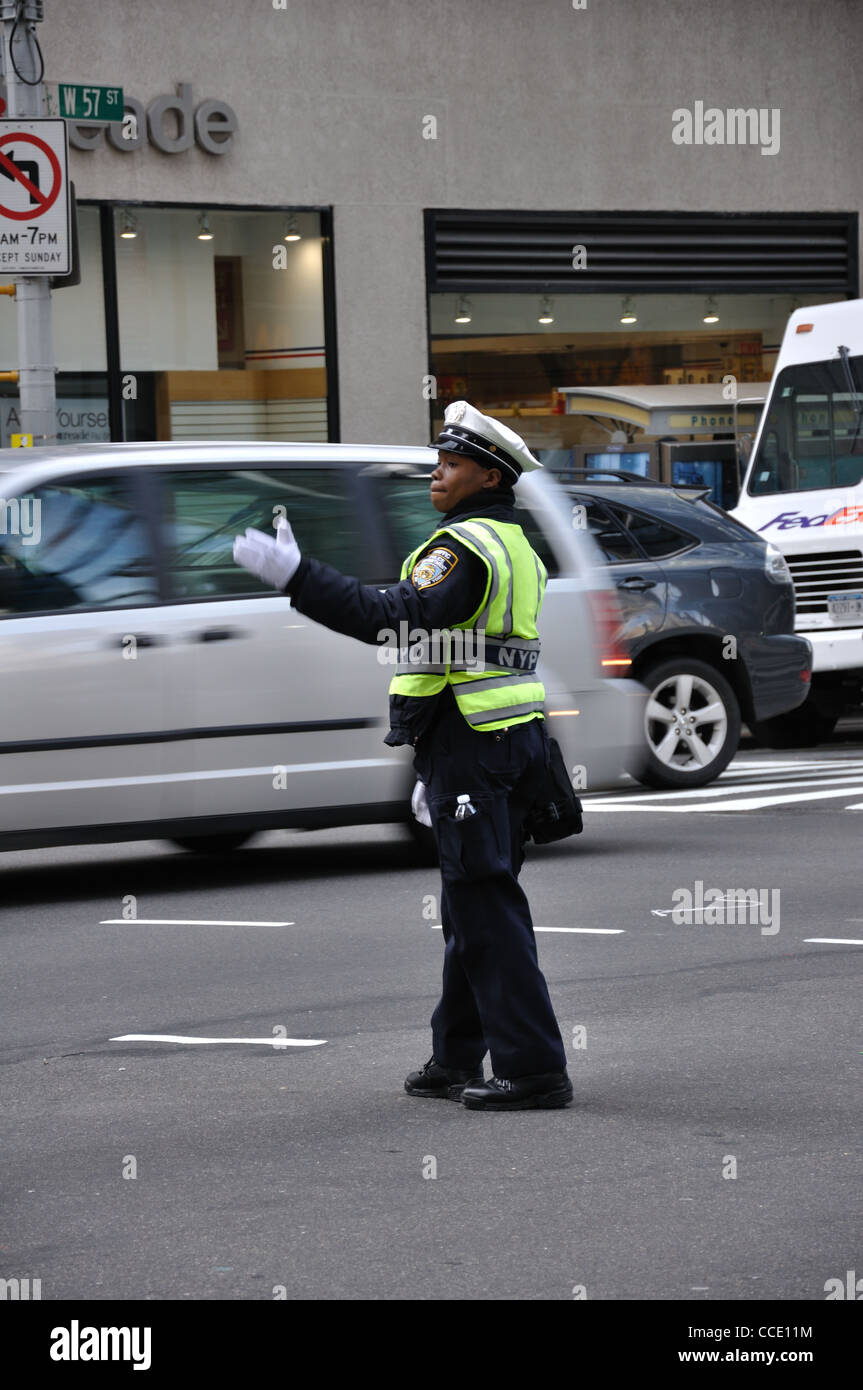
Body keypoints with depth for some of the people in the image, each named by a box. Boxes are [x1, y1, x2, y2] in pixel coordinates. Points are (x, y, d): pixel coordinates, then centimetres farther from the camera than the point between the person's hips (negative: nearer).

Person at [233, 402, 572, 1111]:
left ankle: (533, 1069, -10)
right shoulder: (515, 548, 19)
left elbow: (391, 616, -28)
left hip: (471, 751, -10)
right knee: (473, 910, 16)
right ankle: (457, 1062, 24)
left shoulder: (464, 548, -14)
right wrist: (437, 768, 26)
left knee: (487, 910, -9)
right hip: (511, 746, 10)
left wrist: (293, 573, -29)